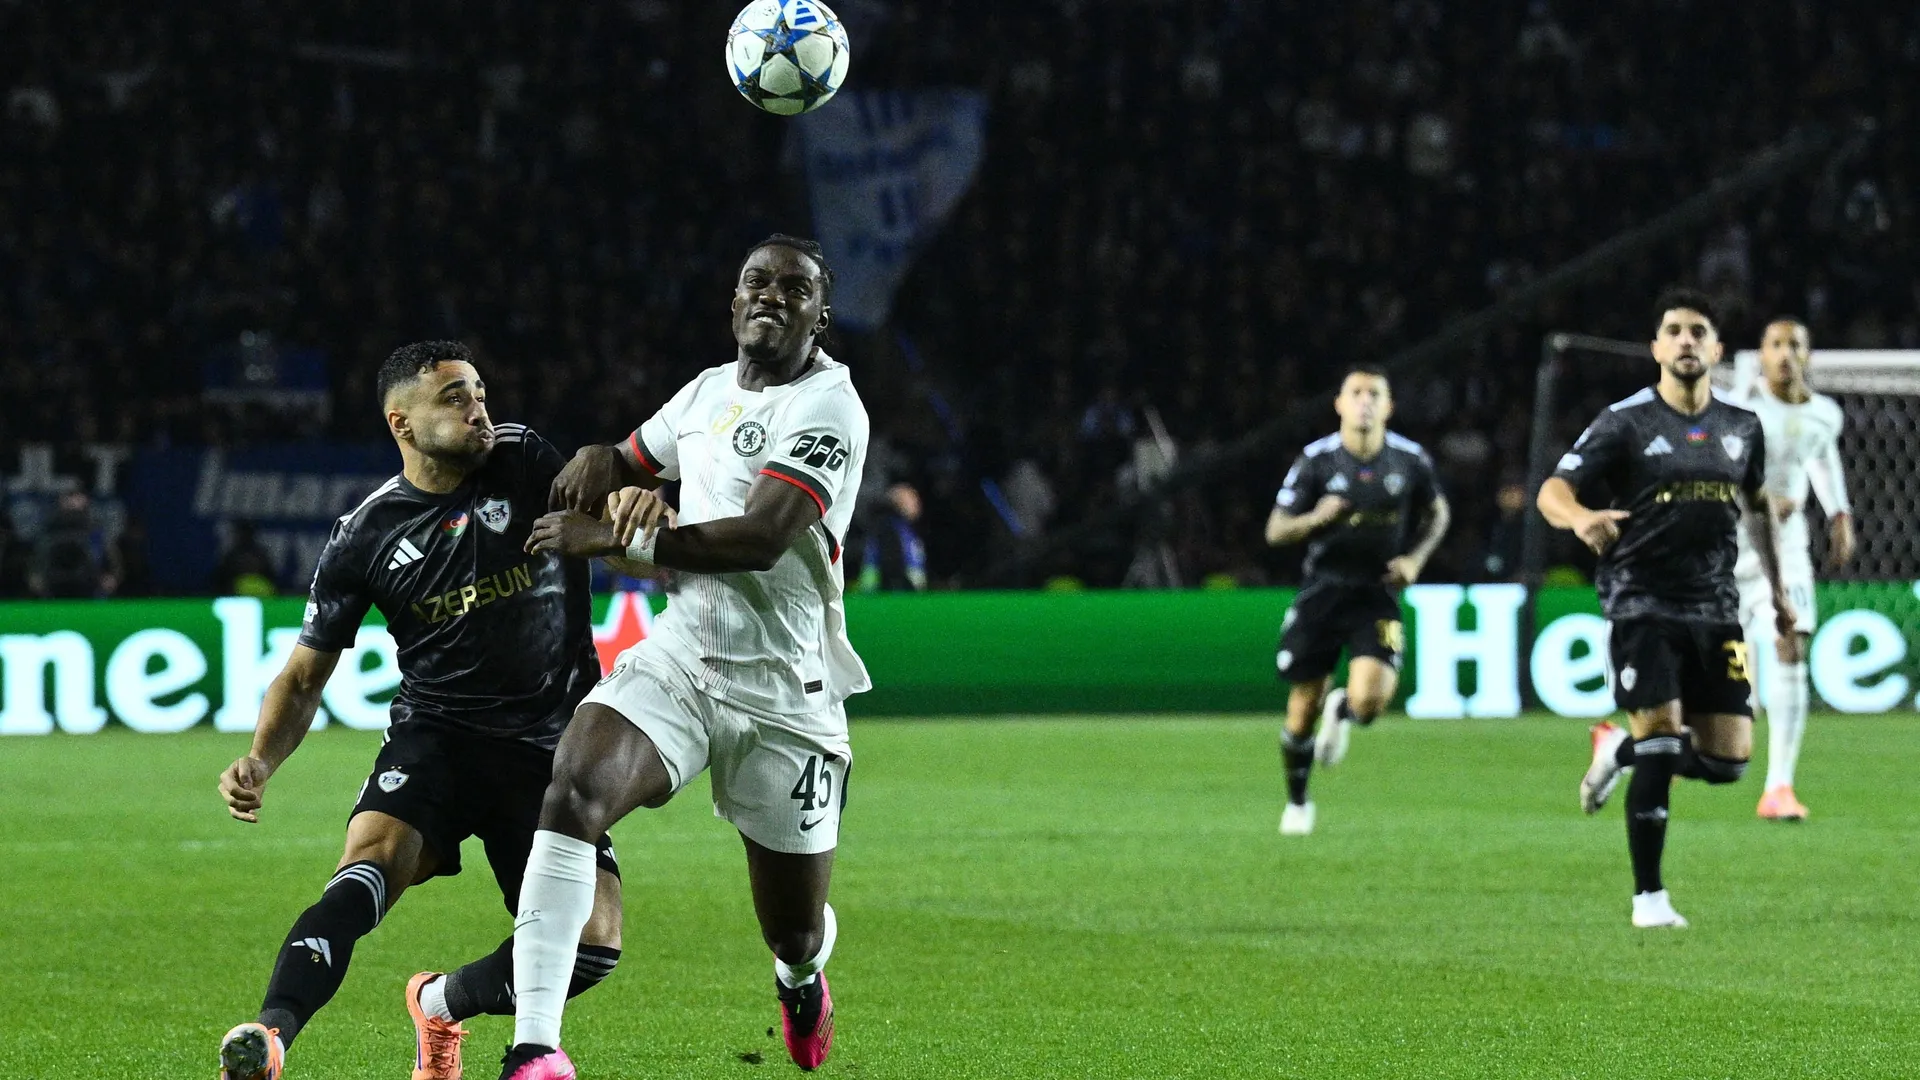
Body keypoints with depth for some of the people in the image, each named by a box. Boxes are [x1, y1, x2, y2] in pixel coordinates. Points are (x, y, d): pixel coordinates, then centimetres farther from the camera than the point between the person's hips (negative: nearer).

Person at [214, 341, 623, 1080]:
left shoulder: (525, 465, 1)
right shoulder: (366, 535, -1)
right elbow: (306, 674, 6)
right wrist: (260, 761, -12)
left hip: (550, 747, 2)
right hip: (435, 735, -2)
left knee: (591, 945, -12)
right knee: (372, 862, -32)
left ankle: (440, 1005, 16)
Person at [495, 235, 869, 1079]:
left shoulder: (828, 408, -11)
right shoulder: (709, 391, 12)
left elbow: (762, 538, -23)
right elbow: (631, 463, 30)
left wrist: (614, 538, -21)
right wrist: (599, 465, 4)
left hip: (782, 694, -4)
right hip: (676, 660, 4)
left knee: (796, 936, 8)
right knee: (572, 796, -27)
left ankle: (801, 982, 50)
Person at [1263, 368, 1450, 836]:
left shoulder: (1411, 460, -2)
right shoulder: (1315, 459, -6)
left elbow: (1438, 513, 16)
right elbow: (1276, 530, -3)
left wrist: (1416, 558, -1)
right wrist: (1315, 519, -23)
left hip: (1377, 597, 0)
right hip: (1322, 591, 0)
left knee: (1369, 701, -20)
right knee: (1302, 710, 3)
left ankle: (1342, 711, 19)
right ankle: (1297, 802, 28)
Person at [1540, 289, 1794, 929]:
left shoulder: (1742, 428, 10)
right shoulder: (1625, 423, -4)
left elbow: (1757, 505, 26)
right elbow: (1552, 492, -11)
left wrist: (1777, 588, 28)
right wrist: (1580, 516, -34)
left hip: (1715, 606, 5)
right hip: (1642, 605, -5)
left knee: (1728, 761, -2)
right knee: (1661, 746, -14)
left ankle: (1620, 751, 27)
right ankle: (1648, 896, 0)